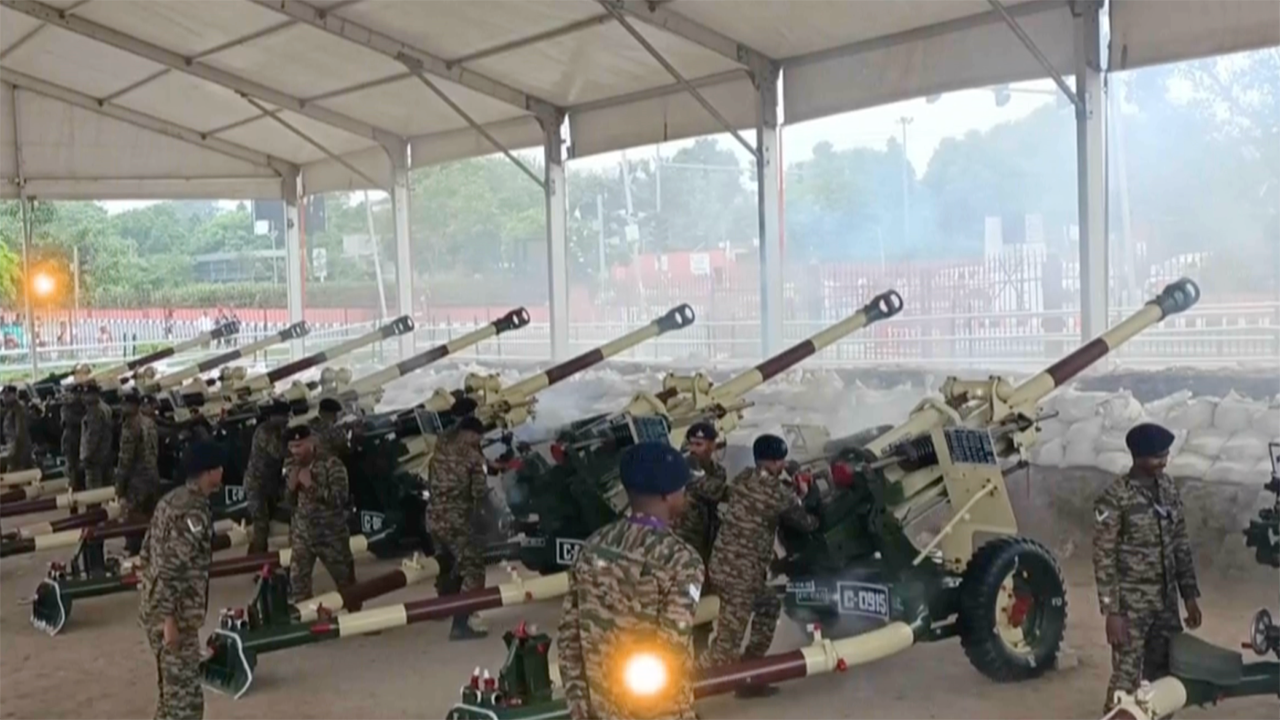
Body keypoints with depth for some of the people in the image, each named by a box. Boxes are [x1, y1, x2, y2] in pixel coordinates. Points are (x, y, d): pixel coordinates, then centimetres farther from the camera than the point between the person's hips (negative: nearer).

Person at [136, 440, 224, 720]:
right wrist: (171, 619, -23)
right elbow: (171, 568, -24)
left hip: (153, 606, 10)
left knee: (172, 689, 20)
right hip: (173, 614, -10)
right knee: (185, 696, -3)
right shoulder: (194, 510, -19)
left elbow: (147, 554, 16)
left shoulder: (171, 500, 10)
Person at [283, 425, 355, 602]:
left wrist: (311, 485, -28)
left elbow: (340, 498, -25)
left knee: (346, 583, 12)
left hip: (331, 535, -4)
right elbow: (286, 503, 8)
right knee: (297, 584, -1)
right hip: (301, 535, 4)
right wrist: (291, 487, -14)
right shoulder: (290, 466, 1)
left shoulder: (331, 464, -16)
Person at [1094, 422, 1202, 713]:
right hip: (1131, 604, -6)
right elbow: (1104, 559, -14)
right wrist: (1112, 612, -17)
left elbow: (1181, 544, 12)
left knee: (1164, 677, 13)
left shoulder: (1168, 487, 5)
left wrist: (1190, 594, 10)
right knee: (1127, 679, -4)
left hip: (1166, 601, 7)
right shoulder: (1114, 498, -15)